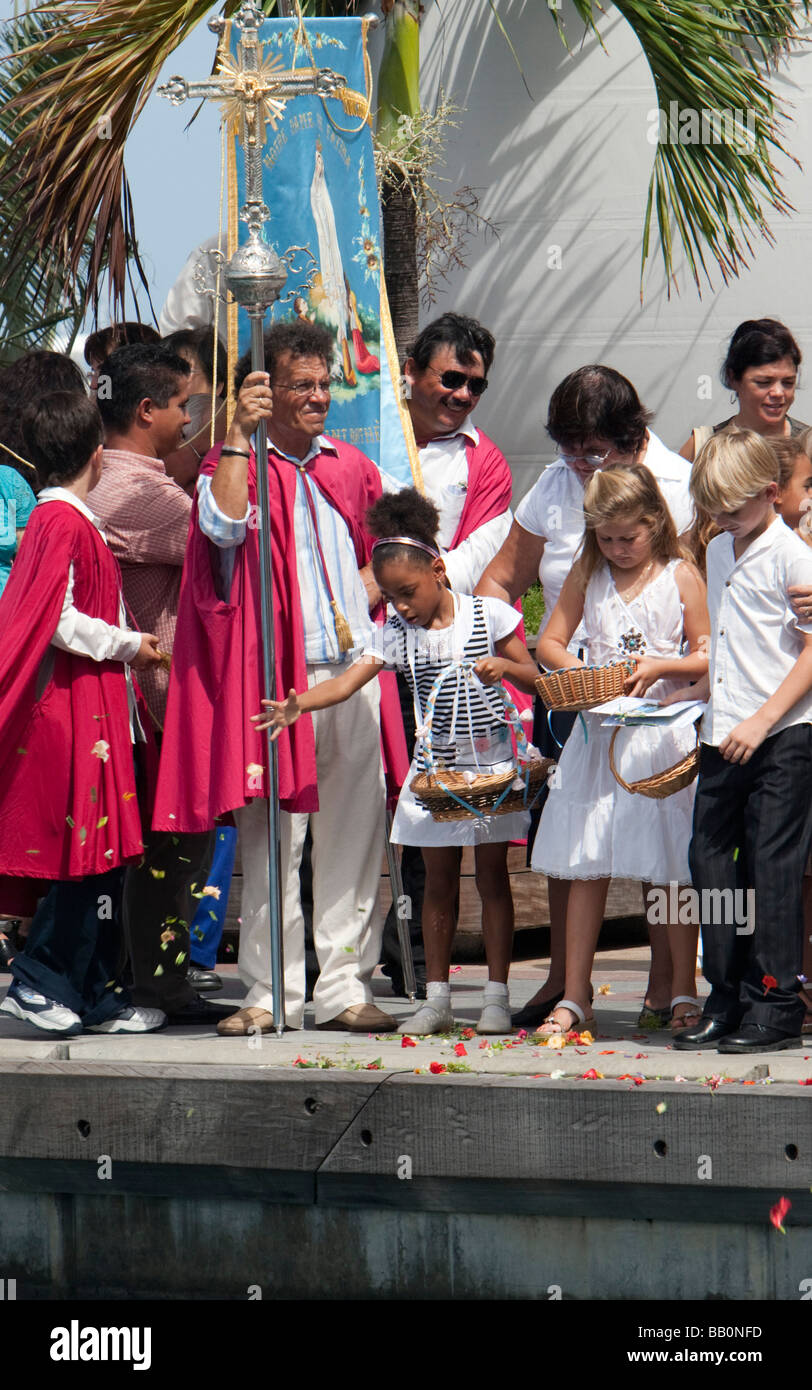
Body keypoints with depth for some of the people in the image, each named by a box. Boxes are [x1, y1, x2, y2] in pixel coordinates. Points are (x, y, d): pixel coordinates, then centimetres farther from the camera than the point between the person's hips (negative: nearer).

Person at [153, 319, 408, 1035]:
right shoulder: (236, 465, 3)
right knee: (271, 836, -2)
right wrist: (241, 434, -18)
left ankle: (345, 986, 9)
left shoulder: (353, 470, 17)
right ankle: (273, 991, 3)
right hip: (274, 675, -4)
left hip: (355, 672, 4)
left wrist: (367, 599, 12)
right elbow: (224, 525, -19)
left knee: (354, 831, 4)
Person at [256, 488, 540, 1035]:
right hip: (434, 767, 3)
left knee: (492, 876, 1)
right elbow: (347, 682, -11)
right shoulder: (396, 635, 1)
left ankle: (497, 996, 6)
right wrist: (297, 704, -28)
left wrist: (503, 666, -23)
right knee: (439, 880, 6)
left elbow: (534, 677, -1)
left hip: (490, 760, -3)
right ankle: (437, 999, 12)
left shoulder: (488, 615, -5)